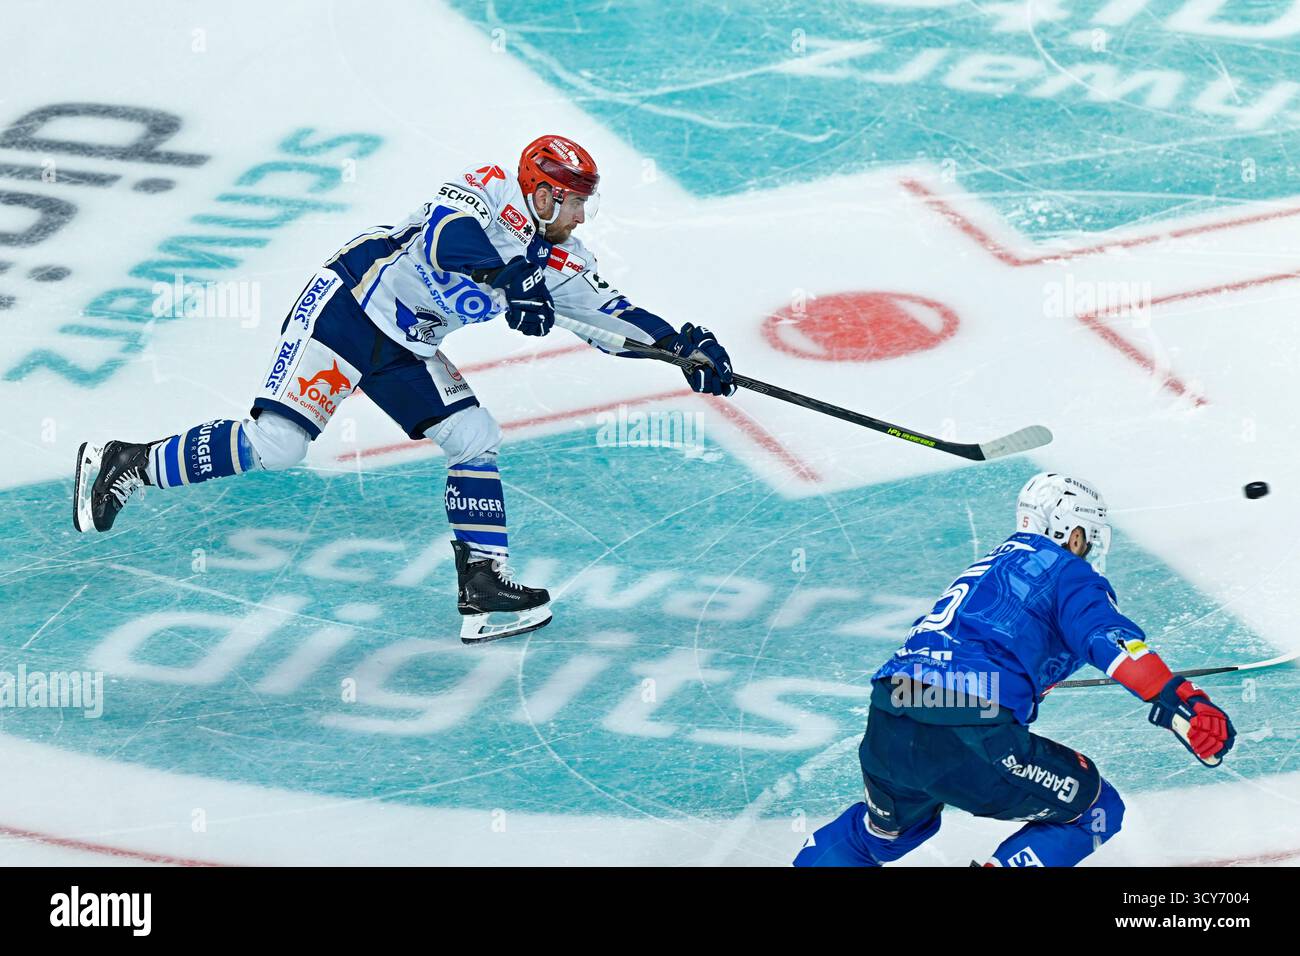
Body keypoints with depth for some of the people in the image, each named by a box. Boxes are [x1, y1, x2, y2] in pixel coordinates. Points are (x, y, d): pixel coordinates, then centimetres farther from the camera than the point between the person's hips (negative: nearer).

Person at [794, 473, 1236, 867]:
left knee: (888, 830, 38)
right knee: (1094, 809, 11)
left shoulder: (987, 566, 31)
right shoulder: (1070, 574, 8)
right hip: (968, 736, -8)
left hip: (885, 725, 8)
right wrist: (1179, 702, -21)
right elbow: (1110, 639, -12)